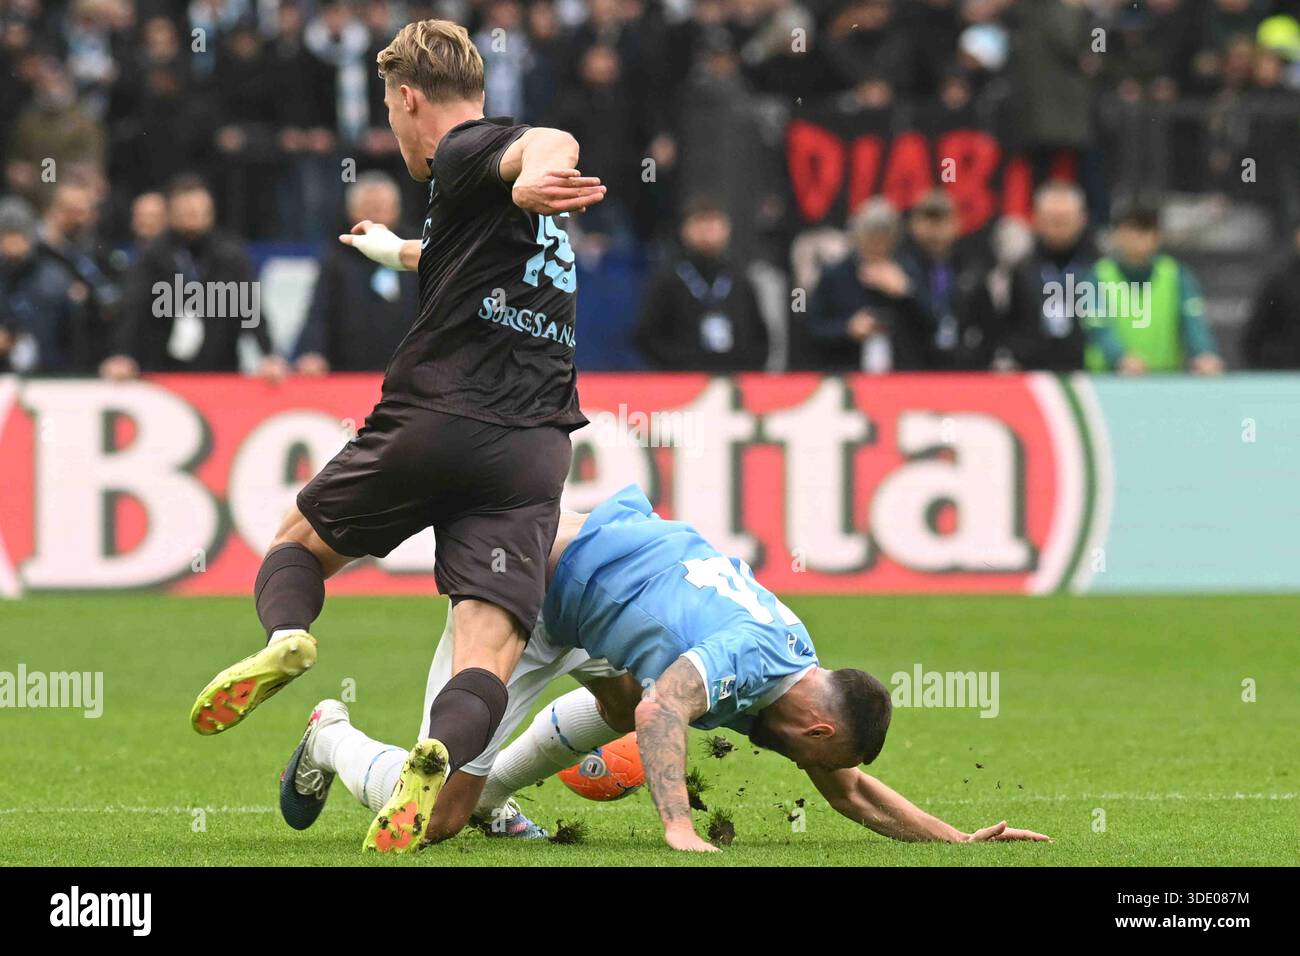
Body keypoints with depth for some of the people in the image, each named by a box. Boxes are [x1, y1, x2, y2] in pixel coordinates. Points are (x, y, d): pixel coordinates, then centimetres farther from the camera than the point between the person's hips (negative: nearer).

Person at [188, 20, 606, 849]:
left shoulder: (463, 152, 4)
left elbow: (549, 143, -21)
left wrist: (532, 176, -46)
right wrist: (400, 252, 76)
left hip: (434, 421, -5)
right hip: (535, 452, 5)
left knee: (298, 545, 20)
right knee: (486, 664, -9)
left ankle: (285, 635, -11)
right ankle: (439, 759, -41)